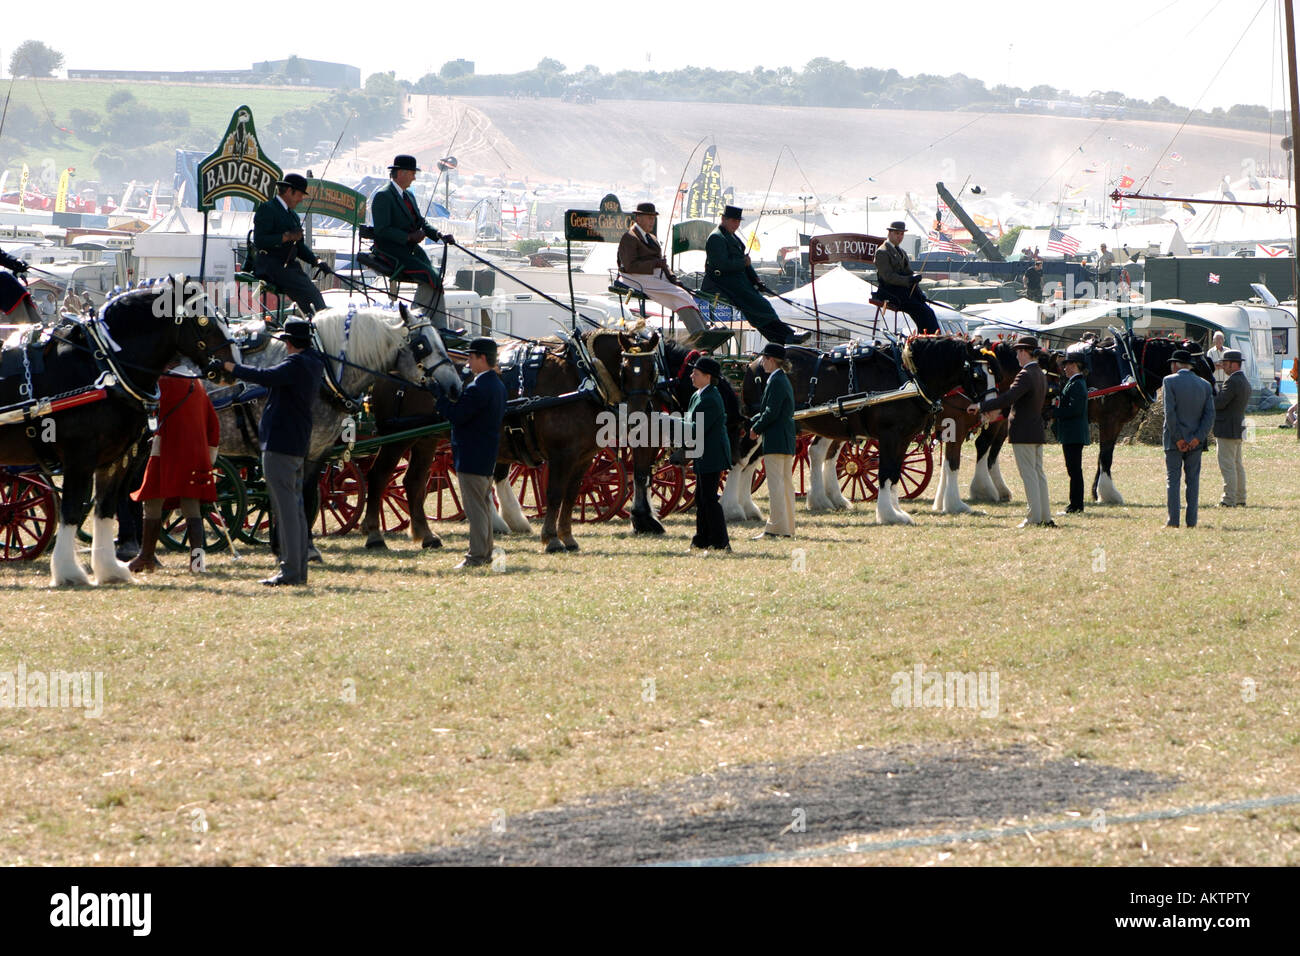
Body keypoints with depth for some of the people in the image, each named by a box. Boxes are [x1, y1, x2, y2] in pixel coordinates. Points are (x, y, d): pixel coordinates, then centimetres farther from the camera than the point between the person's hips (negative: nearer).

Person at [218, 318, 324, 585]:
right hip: (298, 445, 10)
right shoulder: (314, 363, 12)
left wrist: (228, 366, -25)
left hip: (279, 445, -10)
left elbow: (265, 377, -29)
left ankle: (290, 570, -11)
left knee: (286, 508, -9)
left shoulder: (296, 364, -16)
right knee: (295, 508, 14)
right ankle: (299, 570, 17)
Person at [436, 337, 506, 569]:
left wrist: (440, 395, -11)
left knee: (475, 507, -6)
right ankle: (485, 553, 24)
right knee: (484, 505, 17)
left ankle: (476, 556, -4)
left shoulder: (477, 389, -22)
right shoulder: (498, 385, 10)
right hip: (488, 456, 10)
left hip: (471, 458, -10)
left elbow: (456, 416, -23)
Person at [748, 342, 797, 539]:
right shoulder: (785, 381, 16)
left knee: (775, 485, -8)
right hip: (787, 441, 10)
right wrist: (754, 422, 8)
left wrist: (756, 428, -6)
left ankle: (777, 526, -8)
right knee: (786, 484, 12)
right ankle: (787, 526, 16)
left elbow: (771, 413, -19)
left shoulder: (775, 382, -14)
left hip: (775, 441, -10)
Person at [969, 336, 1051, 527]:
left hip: (1023, 431, -9)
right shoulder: (1041, 375, 11)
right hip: (1038, 431, 9)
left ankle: (1035, 517, -3)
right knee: (1039, 473, 12)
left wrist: (980, 407, -22)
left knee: (1029, 474, -4)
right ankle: (1045, 517, 14)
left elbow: (1008, 398, -27)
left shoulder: (1025, 375, -18)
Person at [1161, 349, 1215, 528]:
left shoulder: (1170, 381, -8)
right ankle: (1191, 520, 6)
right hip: (1195, 440, 3)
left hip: (1174, 440, -3)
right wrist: (1198, 438, -6)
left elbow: (1169, 412, -14)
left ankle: (1173, 519, -4)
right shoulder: (1204, 385, 5)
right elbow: (1210, 414, -1)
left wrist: (1178, 438, -11)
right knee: (1193, 480, 9)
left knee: (1172, 479, 2)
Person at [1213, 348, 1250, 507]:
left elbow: (1219, 403, -21)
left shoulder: (1233, 382, -18)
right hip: (1238, 427, 10)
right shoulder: (1245, 381, 14)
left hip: (1227, 429, -10)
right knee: (1237, 465, 15)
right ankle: (1240, 499, 19)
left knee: (1227, 465, -8)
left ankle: (1229, 499, -8)